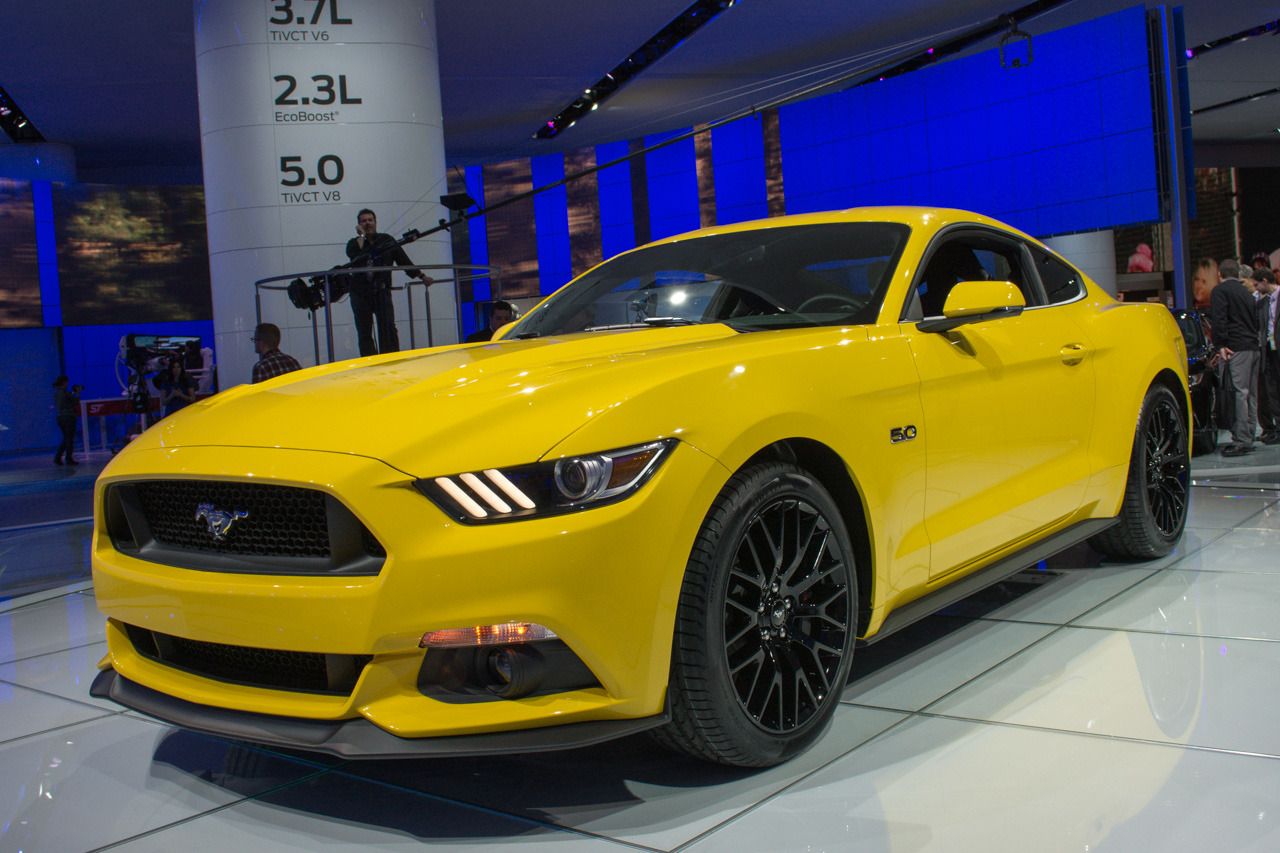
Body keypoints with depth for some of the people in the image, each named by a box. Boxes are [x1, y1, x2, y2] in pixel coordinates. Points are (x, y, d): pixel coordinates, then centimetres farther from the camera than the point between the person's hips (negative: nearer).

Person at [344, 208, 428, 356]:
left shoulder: (387, 240, 11)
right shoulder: (354, 243, 8)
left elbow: (404, 260, 13)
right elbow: (354, 256, -16)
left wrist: (421, 276, 12)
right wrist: (361, 236, -6)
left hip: (382, 292, -1)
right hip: (360, 294, 1)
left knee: (388, 328, -11)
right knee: (364, 333, 1)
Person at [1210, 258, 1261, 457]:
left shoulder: (1220, 291, -2)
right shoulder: (1246, 292, 23)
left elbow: (1219, 320, -13)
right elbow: (1255, 321, 24)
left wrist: (1221, 345, -14)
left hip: (1238, 348, -8)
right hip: (1253, 347, 8)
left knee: (1239, 393, -12)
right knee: (1251, 394, 11)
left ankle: (1241, 440, -16)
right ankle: (1248, 437, 16)